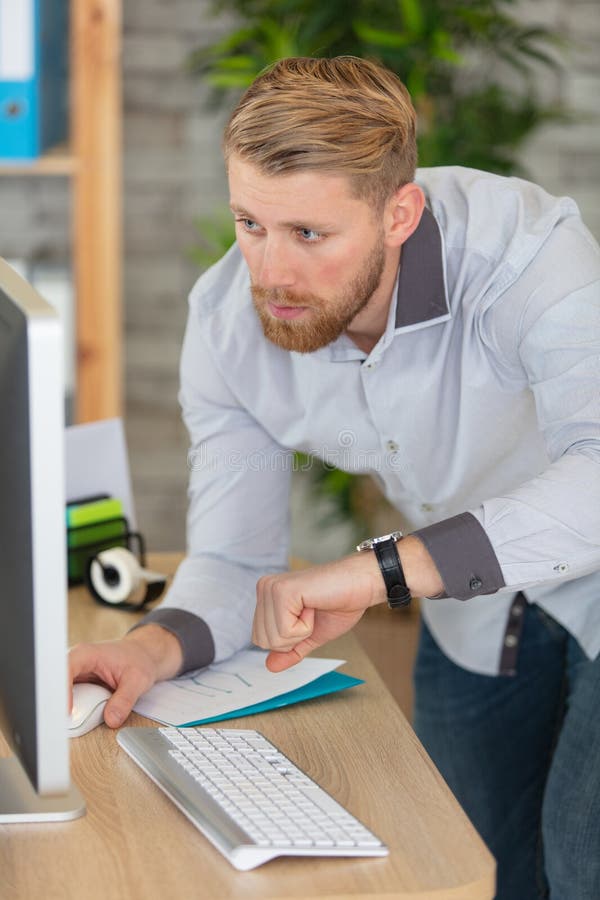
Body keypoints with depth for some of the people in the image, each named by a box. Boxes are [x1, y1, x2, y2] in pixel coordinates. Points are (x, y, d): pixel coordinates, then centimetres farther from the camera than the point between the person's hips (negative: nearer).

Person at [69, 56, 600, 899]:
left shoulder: (523, 247, -36)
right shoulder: (226, 319, -20)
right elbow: (234, 561, -12)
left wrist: (381, 569, -56)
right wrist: (155, 646, -34)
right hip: (474, 605, 5)